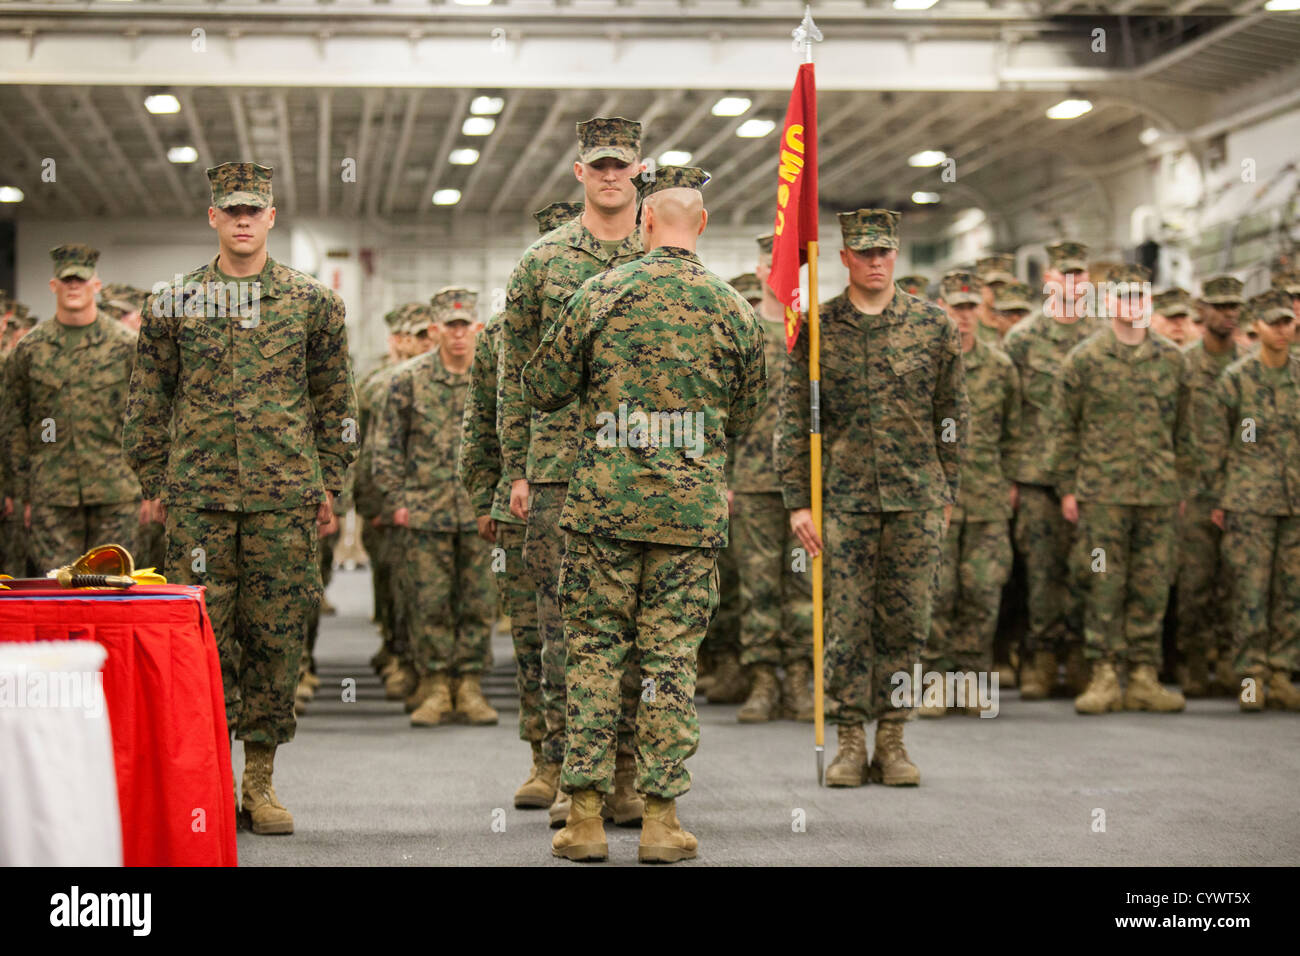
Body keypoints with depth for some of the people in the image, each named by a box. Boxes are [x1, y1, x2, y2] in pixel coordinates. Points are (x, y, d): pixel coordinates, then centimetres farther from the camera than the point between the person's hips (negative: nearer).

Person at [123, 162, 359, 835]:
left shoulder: (312, 301, 7)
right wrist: (155, 482, 6)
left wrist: (328, 483, 7)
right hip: (198, 496, 0)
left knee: (277, 635, 2)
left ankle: (261, 780, 11)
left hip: (285, 498, 0)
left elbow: (334, 400, 11)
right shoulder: (173, 302, 7)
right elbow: (148, 401, 11)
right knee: (203, 634, -1)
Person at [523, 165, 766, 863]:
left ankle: (584, 814, 5)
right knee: (672, 659, 5)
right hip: (692, 510, 1)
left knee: (592, 650, 6)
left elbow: (542, 387, 2)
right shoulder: (733, 310, 2)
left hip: (605, 503, -1)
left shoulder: (603, 293, -3)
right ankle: (660, 817, 6)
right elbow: (743, 419, 12)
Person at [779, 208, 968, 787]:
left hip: (916, 499, 1)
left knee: (906, 621, 4)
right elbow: (794, 421, 3)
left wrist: (945, 493, 7)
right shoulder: (814, 328, 2)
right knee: (847, 623, -1)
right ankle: (850, 742, 8)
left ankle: (892, 739, 13)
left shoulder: (934, 326, 5)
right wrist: (797, 500, -3)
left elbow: (953, 414, 10)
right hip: (843, 497, -1)